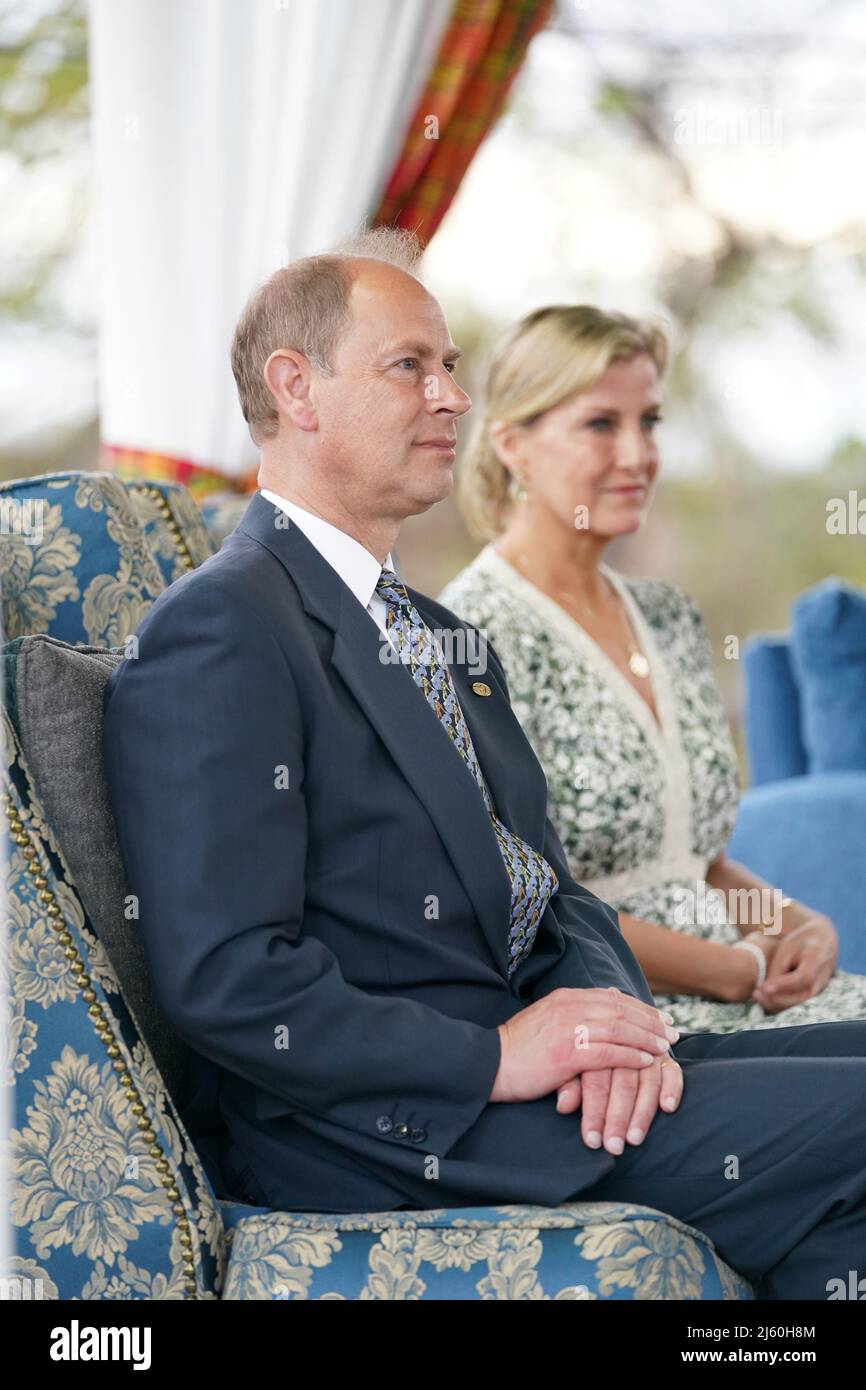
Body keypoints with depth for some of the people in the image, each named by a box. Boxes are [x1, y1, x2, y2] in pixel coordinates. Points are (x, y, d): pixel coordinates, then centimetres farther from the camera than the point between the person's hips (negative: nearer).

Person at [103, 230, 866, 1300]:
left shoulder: (447, 644, 22)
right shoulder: (219, 630, -10)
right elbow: (225, 980, -18)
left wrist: (613, 1012, -4)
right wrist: (495, 1058, -18)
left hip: (521, 1053, 9)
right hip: (369, 1130, -9)